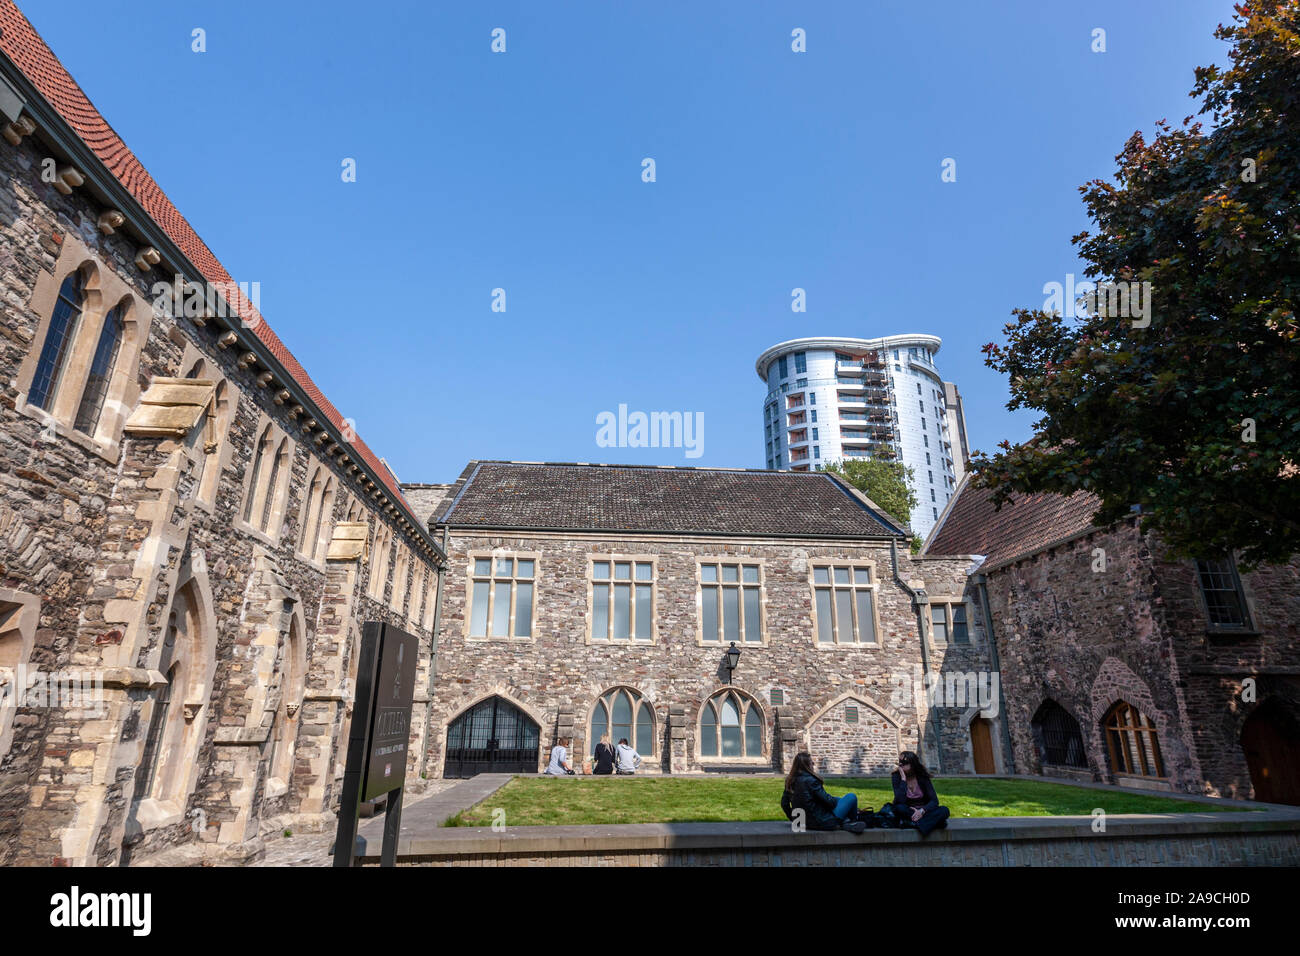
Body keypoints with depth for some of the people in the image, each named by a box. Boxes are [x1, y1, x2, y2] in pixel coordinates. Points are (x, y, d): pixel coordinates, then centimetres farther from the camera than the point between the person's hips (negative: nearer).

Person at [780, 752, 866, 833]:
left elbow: (784, 803, 8)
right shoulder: (810, 780, -23)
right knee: (852, 797, 2)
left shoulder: (790, 781, 1)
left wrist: (793, 819, 22)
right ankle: (852, 823, 23)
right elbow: (828, 801, -15)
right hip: (822, 823, -8)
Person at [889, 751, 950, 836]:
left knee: (944, 810, -25)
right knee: (899, 808, -36)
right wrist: (903, 778, -23)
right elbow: (900, 801, -23)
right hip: (907, 812, -2)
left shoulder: (922, 776, -4)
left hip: (923, 812, 2)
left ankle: (914, 823, -32)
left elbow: (934, 800, -10)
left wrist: (922, 811, -26)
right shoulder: (896, 777, -8)